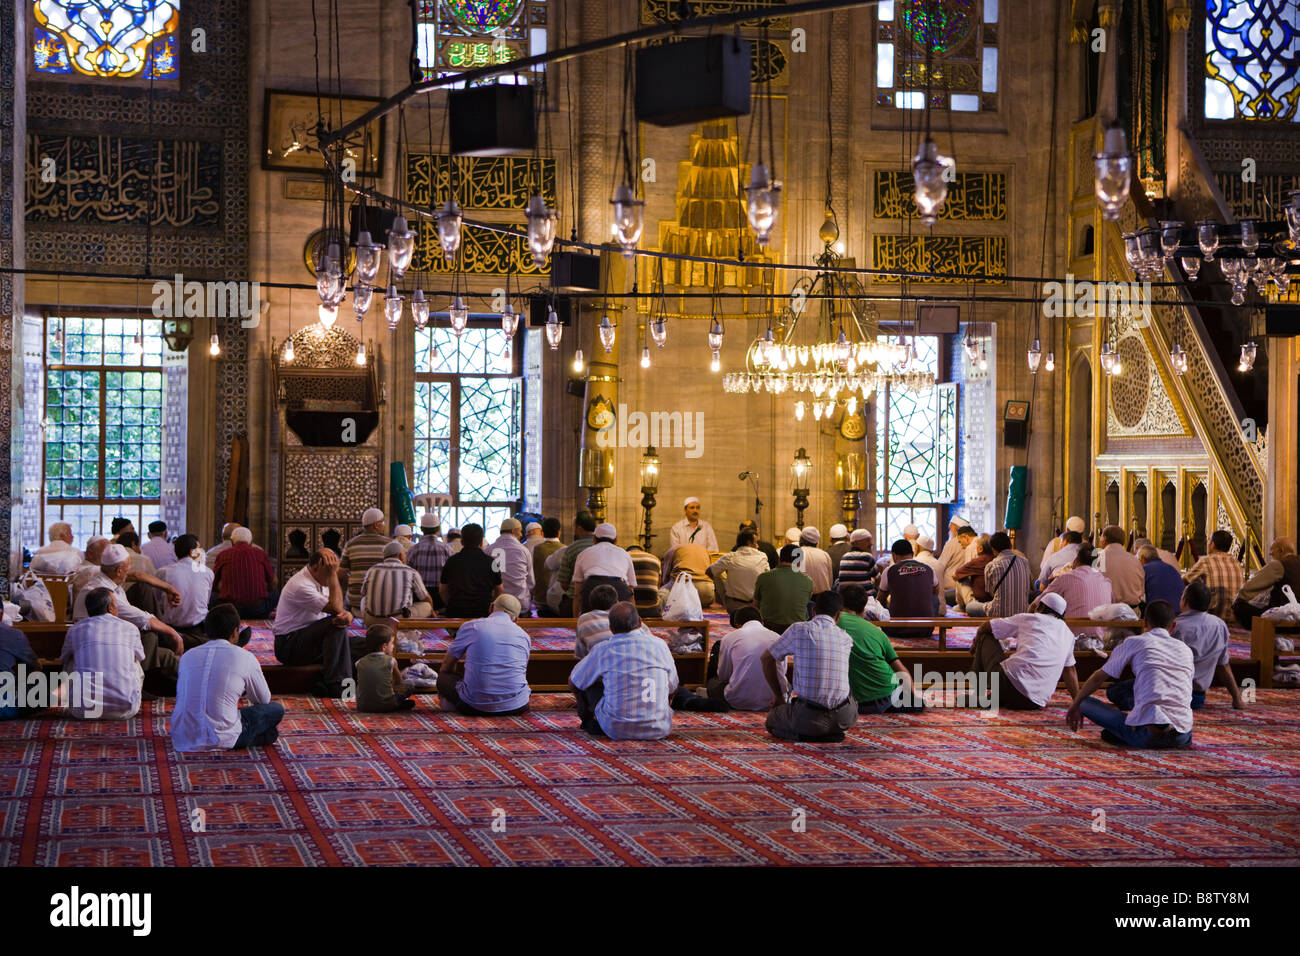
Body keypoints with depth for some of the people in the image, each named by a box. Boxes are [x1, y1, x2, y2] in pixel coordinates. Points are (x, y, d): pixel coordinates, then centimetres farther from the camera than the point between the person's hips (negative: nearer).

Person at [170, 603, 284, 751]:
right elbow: (264, 699, 14)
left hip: (181, 740, 5)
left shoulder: (187, 657, 8)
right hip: (221, 741, -5)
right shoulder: (245, 658, -2)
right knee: (276, 709, 13)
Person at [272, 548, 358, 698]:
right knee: (336, 626, -30)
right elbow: (336, 608, -23)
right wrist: (333, 575, -23)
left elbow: (340, 613, 5)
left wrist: (347, 616, -20)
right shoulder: (301, 586, -21)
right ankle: (334, 684, -29)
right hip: (289, 646, -9)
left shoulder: (321, 581, 9)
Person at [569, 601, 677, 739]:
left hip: (616, 730, -2)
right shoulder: (660, 645, 2)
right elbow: (672, 689, 17)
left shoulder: (602, 650, -3)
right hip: (659, 730, 2)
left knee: (585, 681, 18)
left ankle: (589, 721, 35)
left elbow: (573, 683, 14)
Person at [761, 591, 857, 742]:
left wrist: (779, 694, 22)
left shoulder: (798, 629, -1)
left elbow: (767, 658, 10)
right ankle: (832, 732, 10)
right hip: (843, 718, 3)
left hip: (809, 717, -3)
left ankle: (804, 735, -1)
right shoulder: (846, 639, 7)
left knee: (772, 719, 26)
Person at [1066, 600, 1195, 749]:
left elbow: (1098, 678, 17)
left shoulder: (1133, 643, 9)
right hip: (1182, 737, 5)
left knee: (1085, 702, 7)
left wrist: (1075, 706, 33)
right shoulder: (1186, 649, 20)